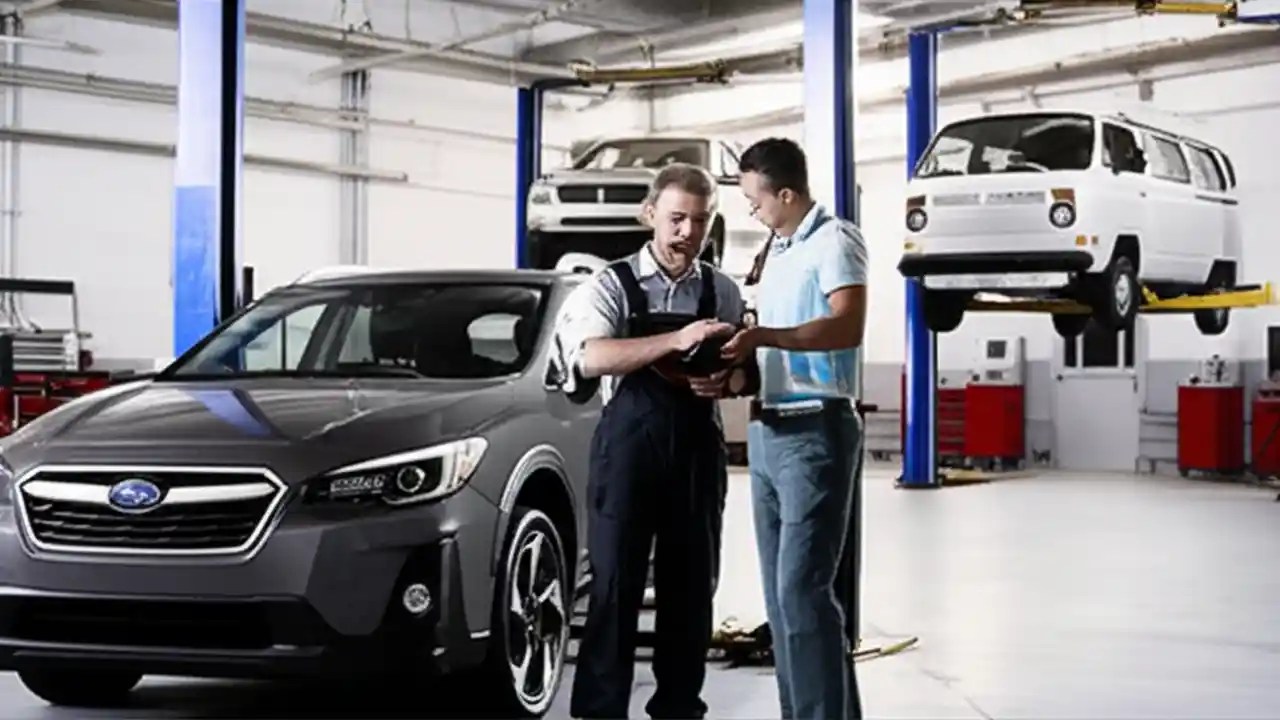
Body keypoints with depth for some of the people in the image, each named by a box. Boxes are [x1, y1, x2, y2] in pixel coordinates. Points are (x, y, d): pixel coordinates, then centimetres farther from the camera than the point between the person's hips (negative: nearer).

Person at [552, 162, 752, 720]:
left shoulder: (723, 292, 8)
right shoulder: (613, 286, -4)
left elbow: (747, 371, 14)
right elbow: (591, 358, -21)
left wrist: (725, 381, -10)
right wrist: (677, 341, -31)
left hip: (698, 449, 4)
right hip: (629, 446, -4)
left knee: (692, 587, 9)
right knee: (615, 587, -2)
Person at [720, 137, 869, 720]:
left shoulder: (834, 241, -8)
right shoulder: (774, 250, 19)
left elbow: (847, 326, -23)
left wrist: (763, 335, -32)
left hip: (815, 431, -9)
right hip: (767, 431, 9)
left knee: (803, 589, -14)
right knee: (780, 593, 9)